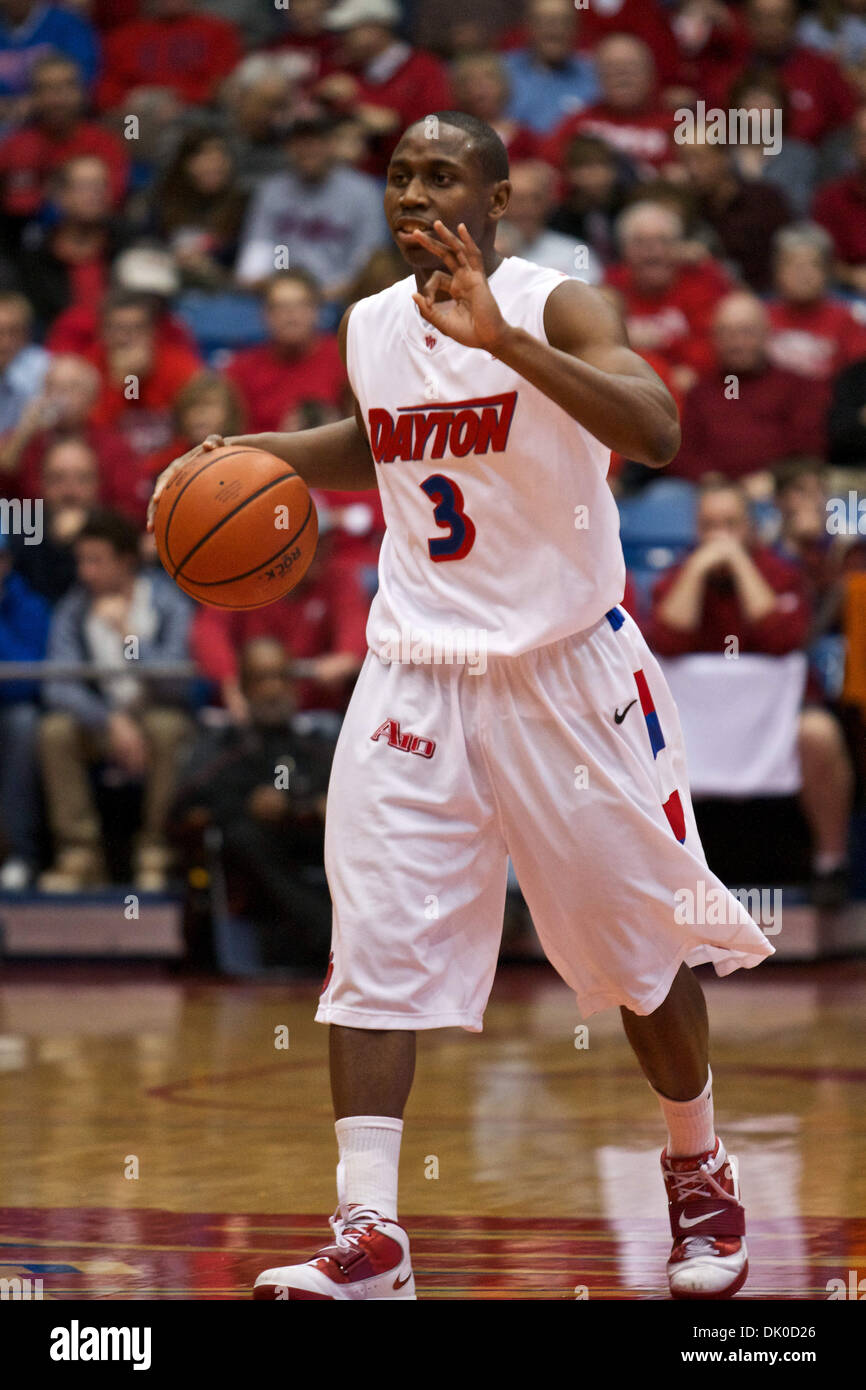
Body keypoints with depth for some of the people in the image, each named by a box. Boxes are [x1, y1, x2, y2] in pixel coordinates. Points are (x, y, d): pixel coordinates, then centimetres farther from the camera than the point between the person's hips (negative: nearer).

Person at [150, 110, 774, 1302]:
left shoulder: (557, 307, -14)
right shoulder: (370, 329, 4)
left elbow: (656, 432, -33)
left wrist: (504, 340, -42)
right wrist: (255, 454, 10)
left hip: (566, 668, -4)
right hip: (415, 670, 4)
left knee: (642, 946, 9)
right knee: (375, 946, -10)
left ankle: (701, 1175, 33)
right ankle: (369, 1240, -12)